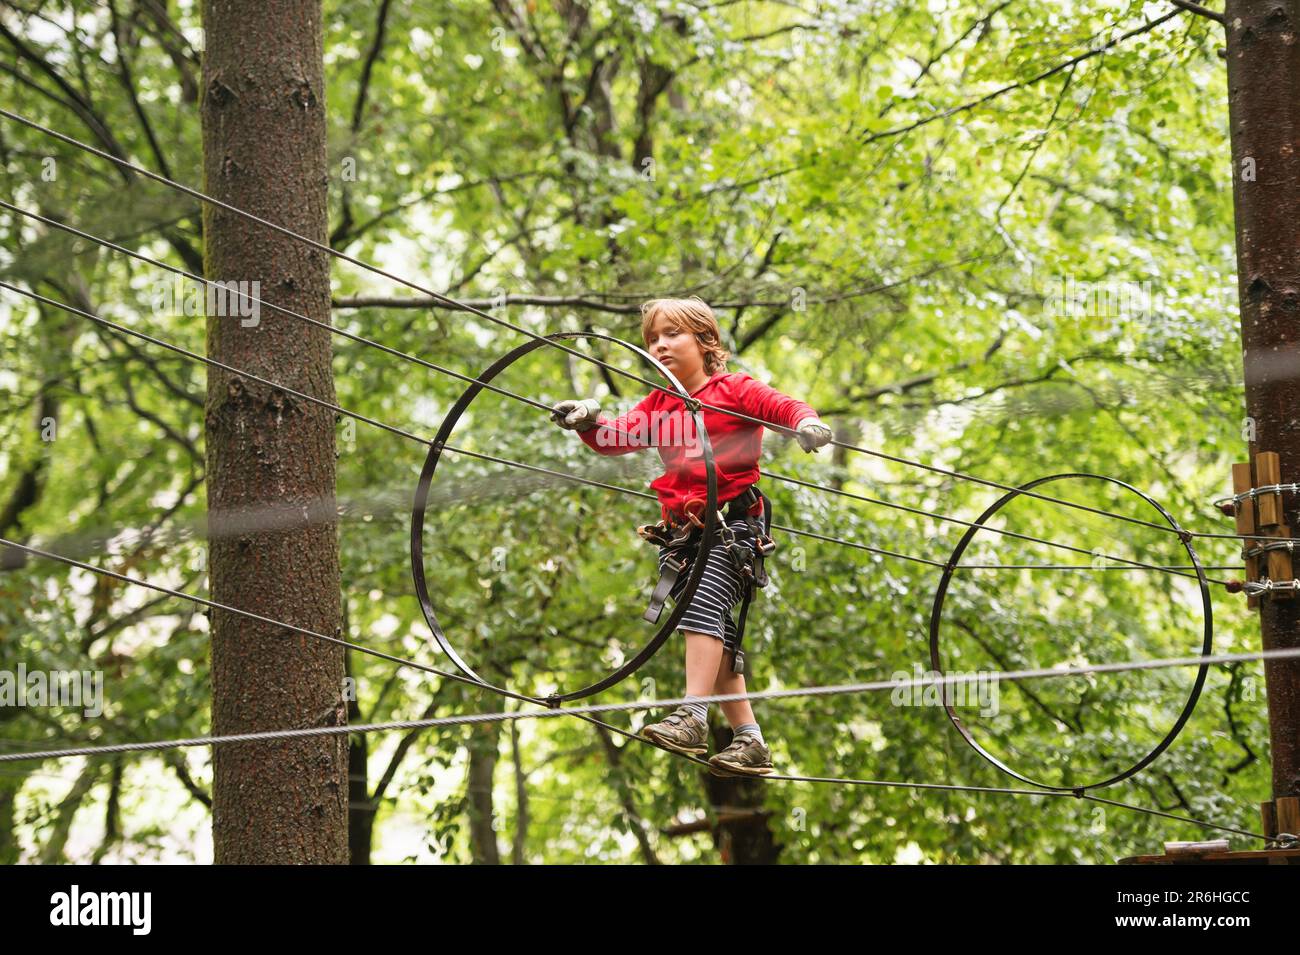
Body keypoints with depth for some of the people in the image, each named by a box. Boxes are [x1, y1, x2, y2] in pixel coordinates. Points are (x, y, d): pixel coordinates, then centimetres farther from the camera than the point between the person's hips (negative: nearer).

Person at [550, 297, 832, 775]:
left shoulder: (735, 390, 3)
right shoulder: (657, 405, 18)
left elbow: (785, 406, -8)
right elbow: (617, 438, 6)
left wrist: (808, 423, -30)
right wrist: (589, 421, -15)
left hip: (732, 523, -6)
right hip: (680, 530, 7)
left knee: (703, 605, -25)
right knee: (717, 640, 4)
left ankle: (693, 717, -33)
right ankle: (749, 740, 7)